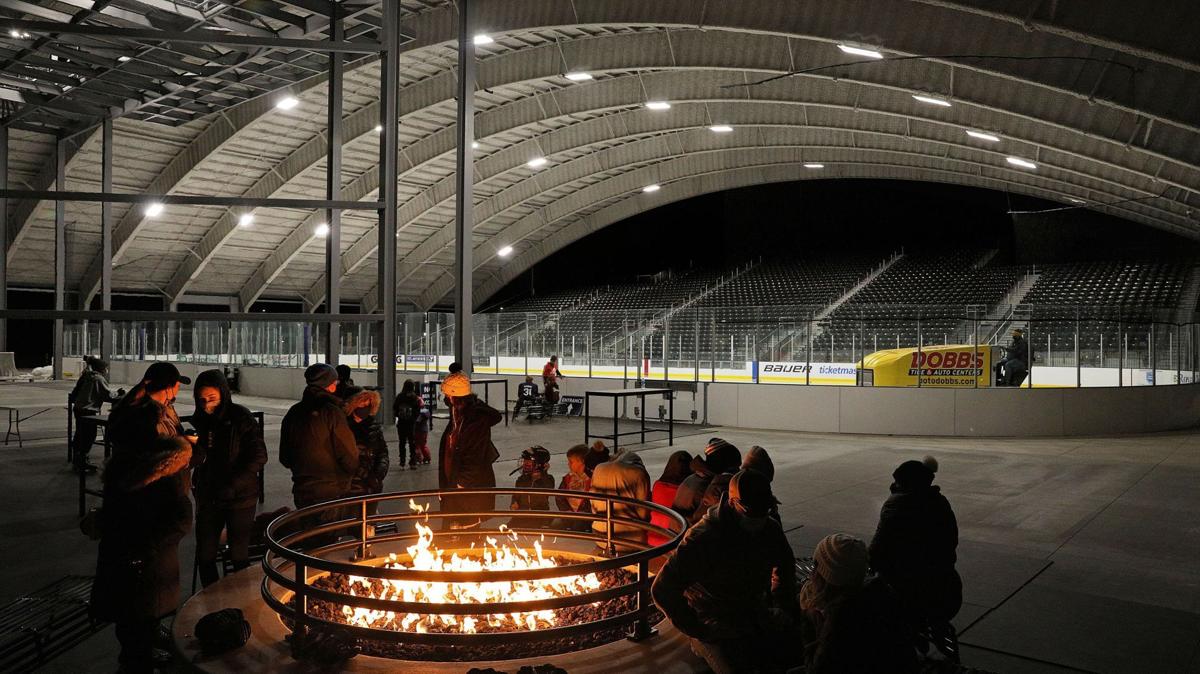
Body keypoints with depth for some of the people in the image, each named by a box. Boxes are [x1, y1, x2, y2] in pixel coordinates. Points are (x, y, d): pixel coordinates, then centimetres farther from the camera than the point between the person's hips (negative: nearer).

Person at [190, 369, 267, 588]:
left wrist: (232, 484, -20)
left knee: (239, 557, 5)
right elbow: (195, 461, 0)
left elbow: (259, 456, -14)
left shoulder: (241, 418, -11)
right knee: (204, 556, 9)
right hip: (208, 498, 4)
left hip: (240, 498, -4)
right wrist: (192, 447, -21)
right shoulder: (199, 420, 2)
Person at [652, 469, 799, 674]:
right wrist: (699, 632, -17)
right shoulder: (702, 539, -23)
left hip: (755, 617, 6)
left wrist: (782, 606, 8)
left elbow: (785, 566, 20)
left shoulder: (770, 530, -5)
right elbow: (663, 590, -21)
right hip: (714, 626, -6)